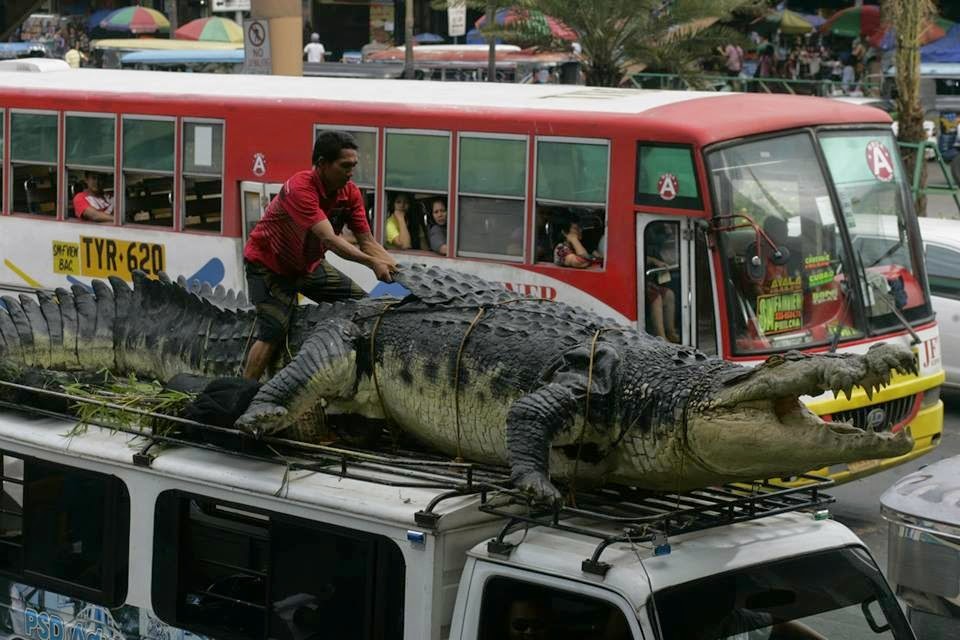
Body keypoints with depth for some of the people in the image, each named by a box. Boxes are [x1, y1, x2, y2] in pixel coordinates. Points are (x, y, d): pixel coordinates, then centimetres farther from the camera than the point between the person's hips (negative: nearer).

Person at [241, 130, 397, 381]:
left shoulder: (350, 193, -10)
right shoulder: (300, 188, -33)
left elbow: (366, 241, -9)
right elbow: (329, 239, -42)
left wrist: (396, 268, -24)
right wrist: (372, 262, -48)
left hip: (308, 264, 8)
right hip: (268, 264, -8)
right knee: (274, 332, -21)